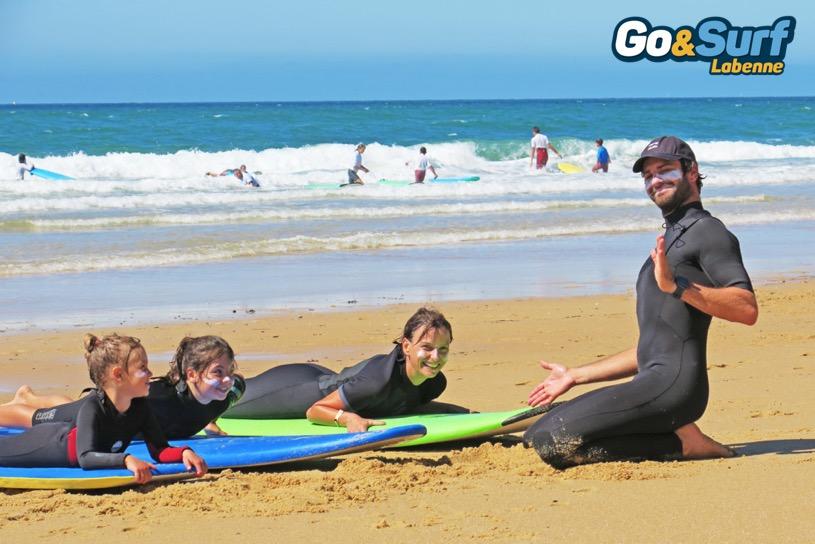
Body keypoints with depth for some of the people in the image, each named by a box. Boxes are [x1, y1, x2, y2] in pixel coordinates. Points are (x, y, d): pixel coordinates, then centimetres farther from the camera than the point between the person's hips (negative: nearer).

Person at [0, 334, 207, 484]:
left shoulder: (140, 406, -23)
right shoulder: (93, 407, -41)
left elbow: (159, 450, -22)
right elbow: (85, 458, -52)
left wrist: (184, 452, -43)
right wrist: (126, 460, -67)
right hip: (48, 445, -6)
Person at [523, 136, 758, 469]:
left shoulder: (707, 231, 0)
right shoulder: (670, 241, 30)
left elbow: (747, 310, -17)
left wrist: (677, 286, -27)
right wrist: (575, 376, 31)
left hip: (675, 383, -10)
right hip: (651, 384, 10)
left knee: (554, 441, -23)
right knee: (535, 438, 4)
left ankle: (682, 443, -10)